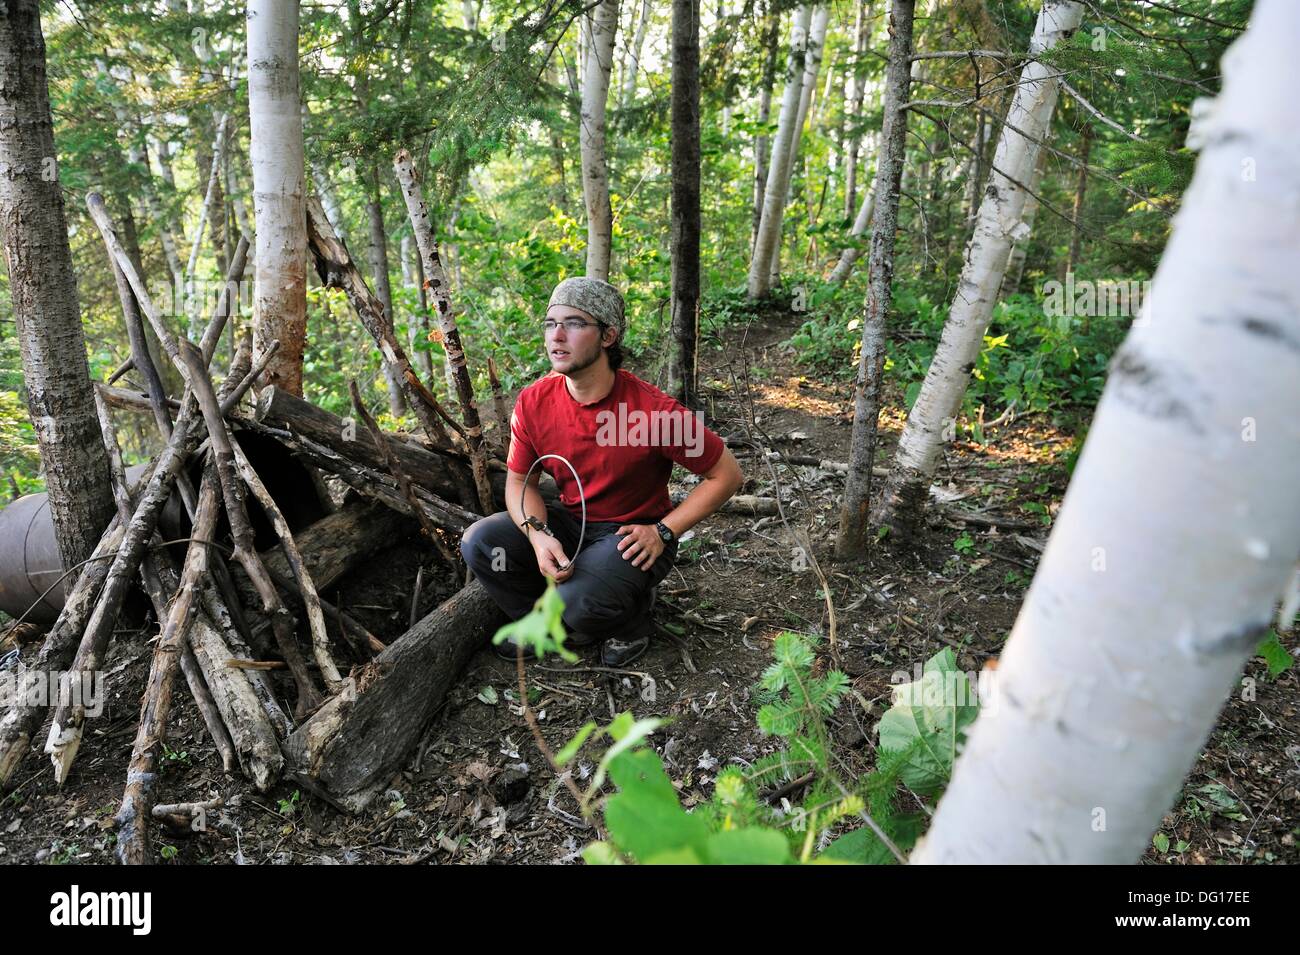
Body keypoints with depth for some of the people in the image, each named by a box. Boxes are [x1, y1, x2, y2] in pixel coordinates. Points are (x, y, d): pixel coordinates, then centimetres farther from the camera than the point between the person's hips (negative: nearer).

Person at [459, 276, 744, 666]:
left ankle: (632, 614, 6)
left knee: (578, 602, -31)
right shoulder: (534, 402, -11)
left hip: (633, 535, -5)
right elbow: (520, 481, 2)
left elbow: (727, 474, -14)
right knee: (479, 542, -15)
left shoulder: (653, 411, -25)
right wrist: (538, 535, -19)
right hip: (570, 523, 5)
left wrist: (663, 532, -18)